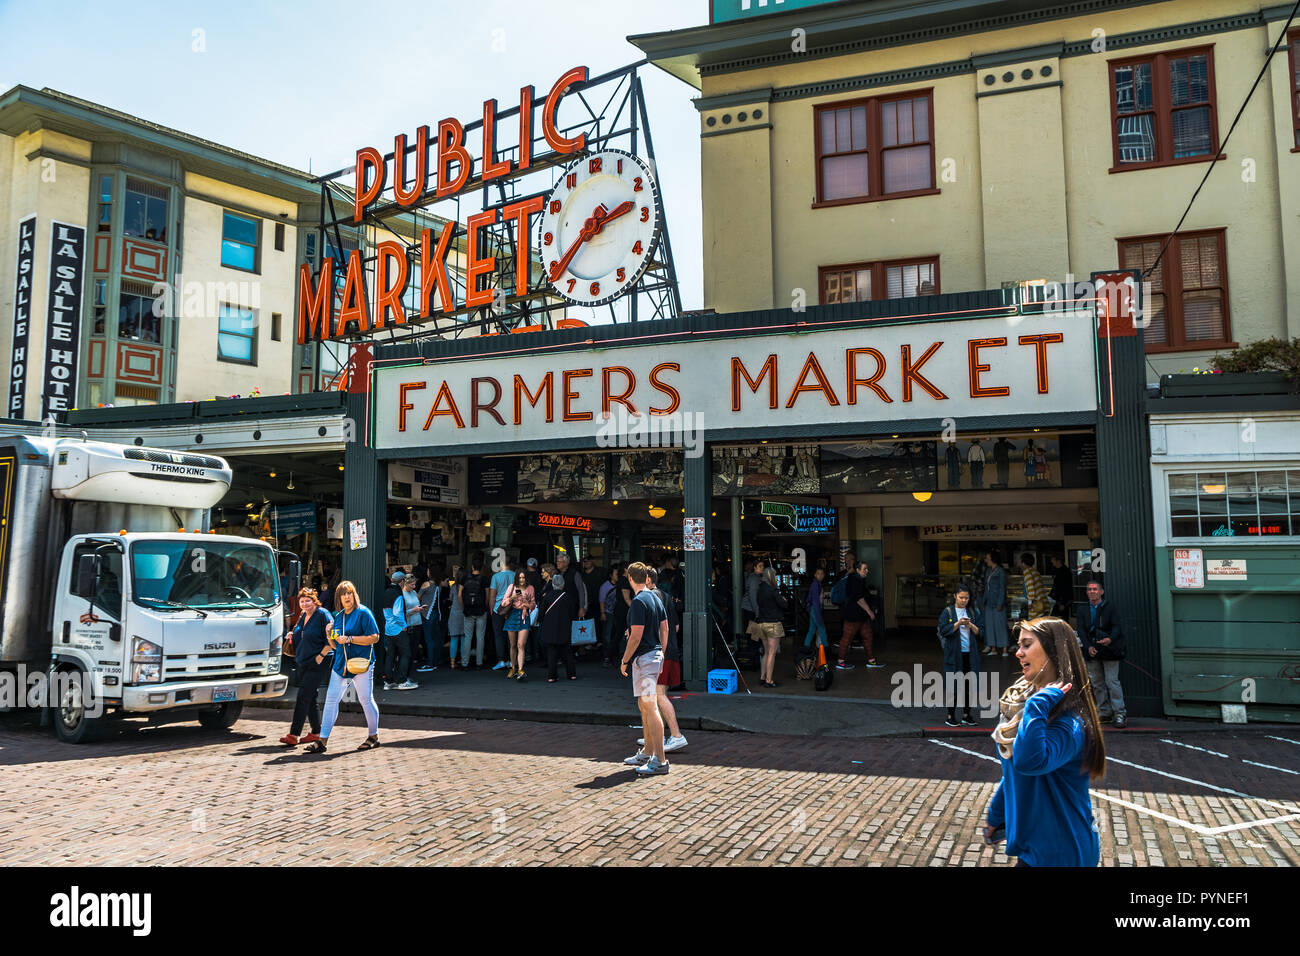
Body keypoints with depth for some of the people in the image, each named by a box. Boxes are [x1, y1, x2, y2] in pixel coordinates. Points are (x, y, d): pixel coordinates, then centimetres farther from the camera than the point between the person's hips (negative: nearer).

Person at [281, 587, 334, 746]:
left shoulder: (323, 615, -10)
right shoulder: (303, 616, 14)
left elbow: (331, 640, -13)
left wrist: (321, 656, -17)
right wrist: (291, 637, 11)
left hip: (316, 663, -8)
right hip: (303, 663, 8)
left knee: (303, 698, -10)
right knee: (310, 698, 11)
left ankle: (293, 735, -10)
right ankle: (316, 733, 19)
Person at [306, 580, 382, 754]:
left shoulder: (363, 613, -5)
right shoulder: (338, 616, 14)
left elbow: (374, 637, -13)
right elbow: (335, 645, 19)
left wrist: (349, 639, -15)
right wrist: (331, 638, -3)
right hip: (340, 664, 6)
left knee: (366, 700, 2)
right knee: (331, 699, 1)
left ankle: (373, 736, 18)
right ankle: (322, 741, 5)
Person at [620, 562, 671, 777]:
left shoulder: (638, 602, -16)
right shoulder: (655, 598, 12)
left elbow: (636, 636, -19)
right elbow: (665, 628, 17)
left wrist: (624, 660, -9)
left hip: (644, 658, -10)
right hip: (655, 655, 10)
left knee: (650, 707, -9)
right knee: (644, 706, 19)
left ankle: (660, 760, -10)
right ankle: (647, 752, 28)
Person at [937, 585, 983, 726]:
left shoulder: (974, 612, 9)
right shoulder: (947, 612, 0)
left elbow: (981, 632, 4)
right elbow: (943, 630, -9)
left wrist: (971, 626, -15)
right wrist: (958, 624, -20)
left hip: (970, 654, 3)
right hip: (953, 654, -3)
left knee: (969, 685, 5)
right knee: (953, 685, -3)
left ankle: (966, 715, 16)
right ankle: (950, 716, 4)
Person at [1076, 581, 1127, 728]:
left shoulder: (1110, 607, 1)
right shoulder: (1083, 610, 10)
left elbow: (1116, 626, -8)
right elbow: (1081, 630, 1)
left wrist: (1110, 639, -29)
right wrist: (1088, 646, -15)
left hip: (1109, 649, -4)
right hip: (1092, 650, 4)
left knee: (1112, 681, -9)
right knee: (1096, 682, 8)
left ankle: (1120, 714, -6)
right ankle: (1105, 712, 18)